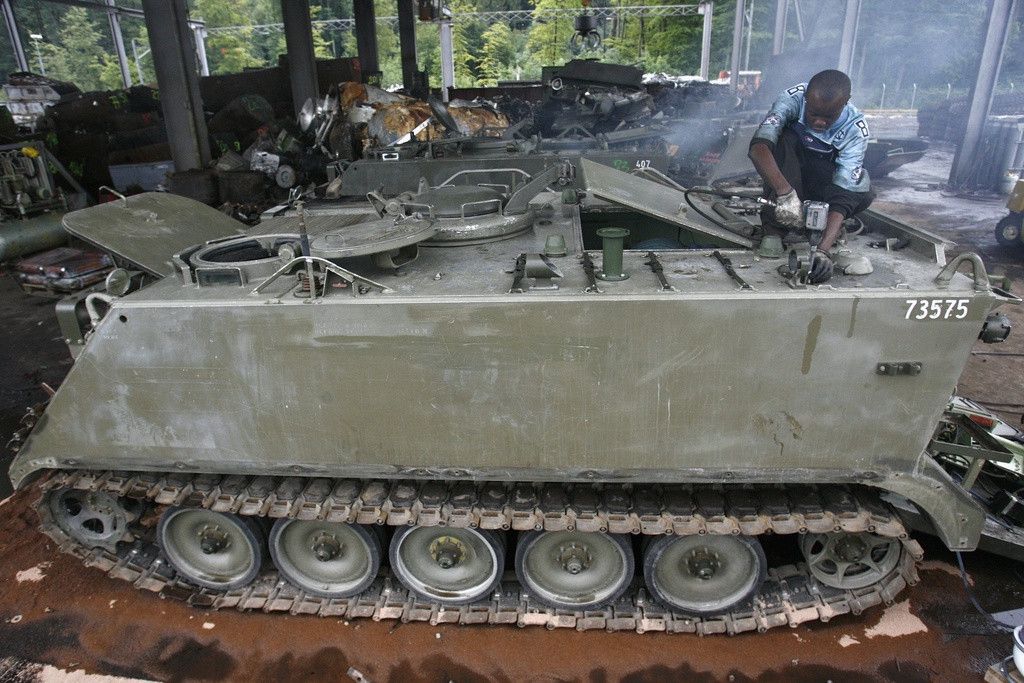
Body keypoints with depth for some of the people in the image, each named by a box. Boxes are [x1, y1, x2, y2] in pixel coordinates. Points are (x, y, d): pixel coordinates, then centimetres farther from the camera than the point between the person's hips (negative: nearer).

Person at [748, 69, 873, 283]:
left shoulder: (855, 128, -27)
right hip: (783, 178, 0)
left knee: (862, 194, -30)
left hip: (825, 181, 0)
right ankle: (776, 227, -29)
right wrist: (785, 193, -57)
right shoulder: (793, 98, -28)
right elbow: (757, 146, -43)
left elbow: (843, 196, -36)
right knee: (785, 137, -32)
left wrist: (822, 250, -50)